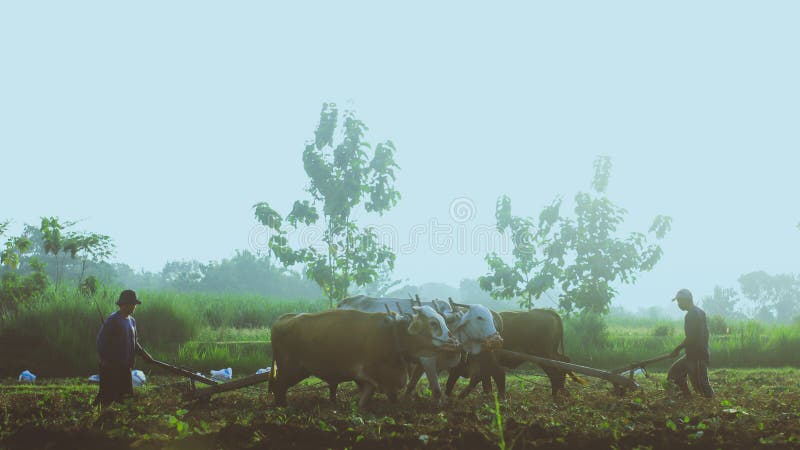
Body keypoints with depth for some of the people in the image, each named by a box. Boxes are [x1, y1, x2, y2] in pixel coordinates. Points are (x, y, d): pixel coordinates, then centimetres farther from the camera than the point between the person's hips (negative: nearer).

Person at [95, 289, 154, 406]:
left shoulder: (132, 321, 12)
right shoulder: (112, 320, -13)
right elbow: (101, 340, -15)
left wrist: (144, 354, 11)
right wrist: (105, 361, -17)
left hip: (125, 366, 8)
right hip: (111, 367, -8)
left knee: (125, 394, 9)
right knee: (107, 396, -7)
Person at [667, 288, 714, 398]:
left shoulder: (691, 315, -17)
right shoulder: (700, 312, 13)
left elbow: (690, 337, -21)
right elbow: (705, 333, 19)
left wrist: (678, 349, -10)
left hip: (697, 357, -10)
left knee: (701, 384, -8)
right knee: (674, 372, 16)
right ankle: (687, 397, 18)